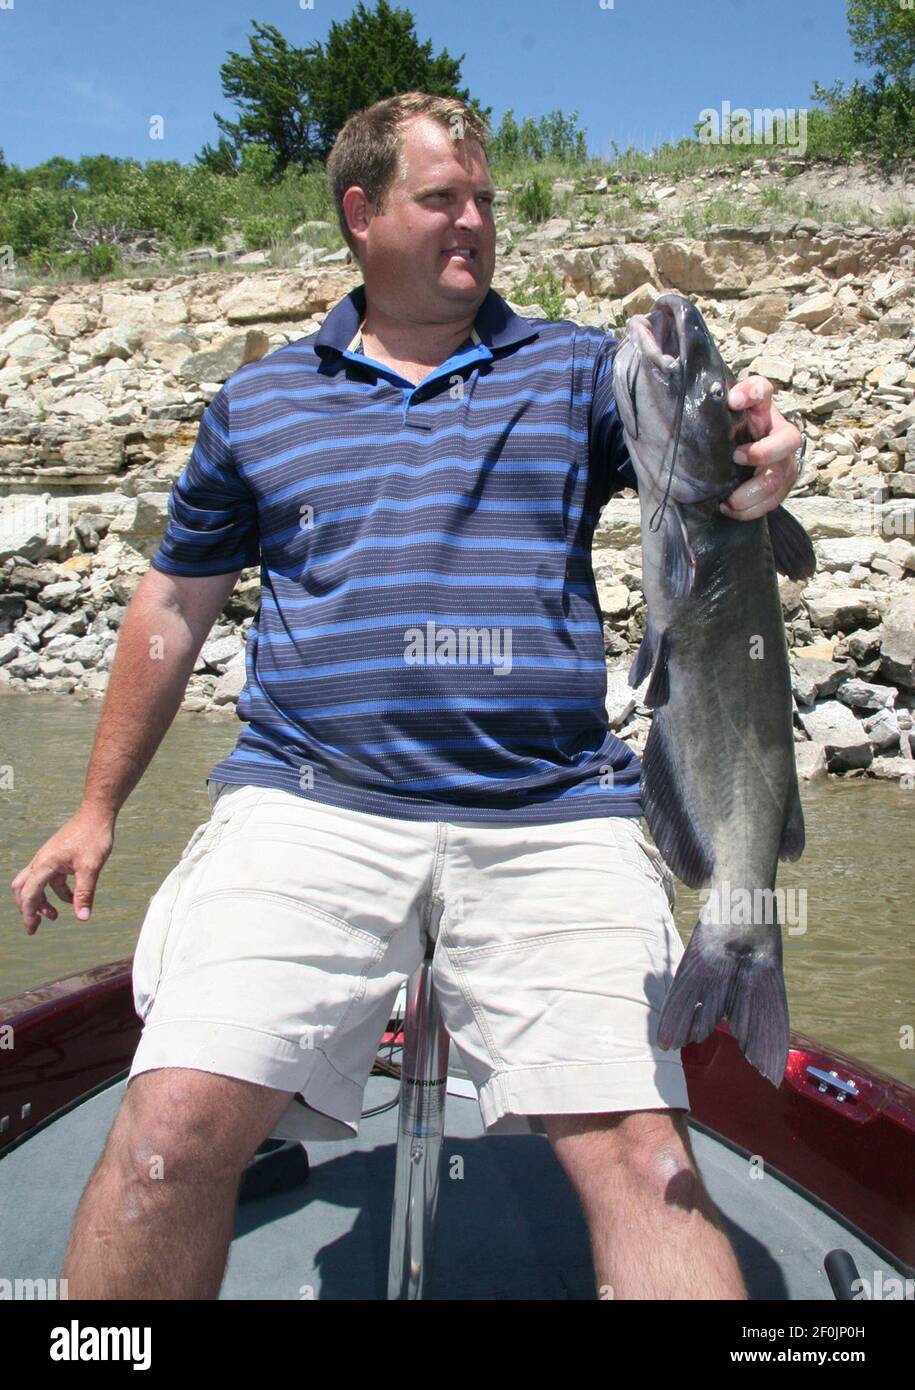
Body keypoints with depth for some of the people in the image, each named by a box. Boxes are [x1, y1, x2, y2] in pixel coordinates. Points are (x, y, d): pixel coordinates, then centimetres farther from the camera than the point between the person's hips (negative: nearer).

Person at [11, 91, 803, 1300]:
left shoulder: (577, 369, 14)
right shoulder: (257, 404, 16)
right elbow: (175, 608, 21)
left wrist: (752, 458, -29)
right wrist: (99, 808, 22)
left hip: (555, 819, 1)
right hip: (311, 804, 1)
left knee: (644, 1154, -9)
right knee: (173, 1128, -14)